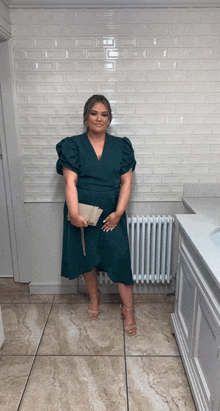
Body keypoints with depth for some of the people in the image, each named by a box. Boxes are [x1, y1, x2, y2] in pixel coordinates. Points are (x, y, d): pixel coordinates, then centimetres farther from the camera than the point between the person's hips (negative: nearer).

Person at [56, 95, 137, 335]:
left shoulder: (121, 146, 2)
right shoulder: (73, 146, -2)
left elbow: (126, 182, -1)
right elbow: (70, 182, -10)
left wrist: (118, 212, -12)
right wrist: (74, 213, -23)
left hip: (111, 214, 0)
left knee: (119, 259, -1)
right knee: (86, 257, 14)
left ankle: (128, 310, 16)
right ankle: (94, 296, 40)